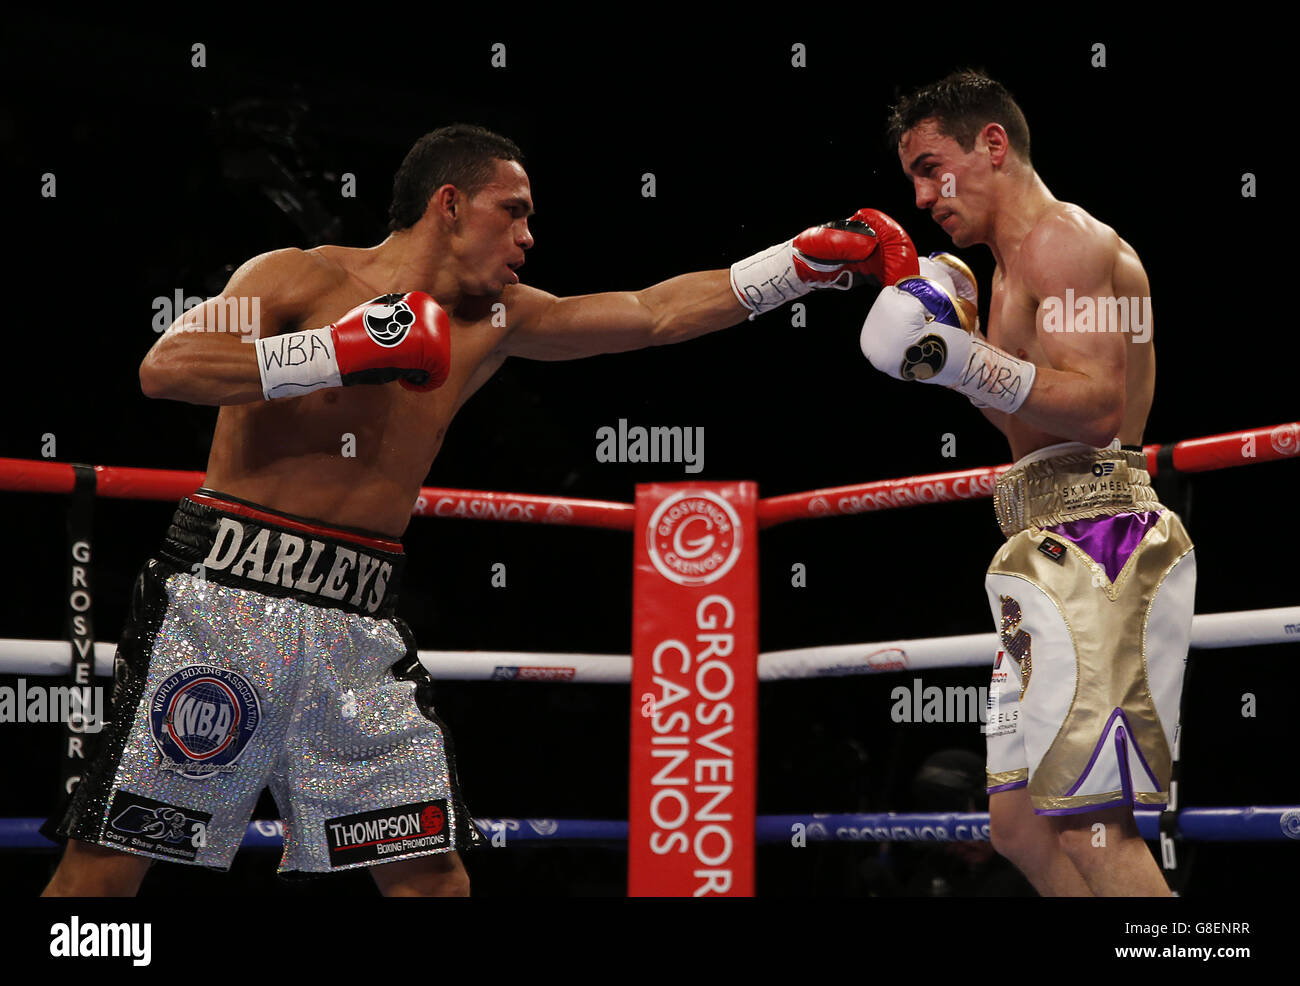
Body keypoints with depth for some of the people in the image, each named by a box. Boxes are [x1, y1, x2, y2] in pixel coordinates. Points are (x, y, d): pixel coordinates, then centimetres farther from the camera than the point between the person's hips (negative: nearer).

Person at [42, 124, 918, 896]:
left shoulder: (491, 323, 13)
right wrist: (343, 353, -20)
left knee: (432, 870, -1)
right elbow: (165, 368, -17)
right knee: (107, 858, -5)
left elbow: (657, 314, 13)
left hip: (358, 624, 6)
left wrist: (813, 260, 8)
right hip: (227, 593, -5)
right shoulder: (298, 278, -3)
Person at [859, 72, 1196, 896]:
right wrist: (959, 343, 17)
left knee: (1092, 829, -16)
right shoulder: (1019, 262, 23)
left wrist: (961, 359, -26)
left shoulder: (1064, 241, -8)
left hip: (1096, 545, -11)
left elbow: (1096, 405, -20)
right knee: (1021, 825, 9)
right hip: (1055, 552, 11)